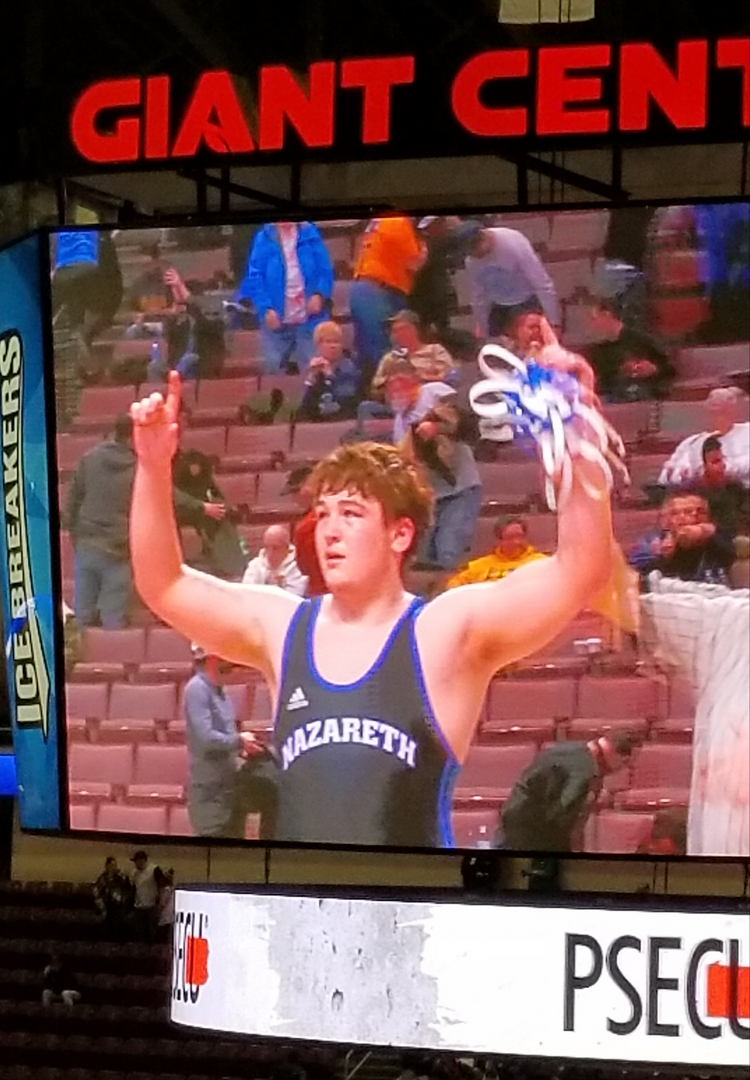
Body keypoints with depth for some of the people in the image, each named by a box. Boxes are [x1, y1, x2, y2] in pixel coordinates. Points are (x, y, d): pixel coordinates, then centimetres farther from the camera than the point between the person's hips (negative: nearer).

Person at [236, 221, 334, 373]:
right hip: (276, 320, 0)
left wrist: (320, 294, -15)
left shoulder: (310, 234, 4)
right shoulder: (264, 238, 1)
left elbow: (325, 270, 3)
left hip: (309, 318, 0)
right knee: (274, 369, 7)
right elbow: (255, 277, -3)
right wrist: (266, 308, -15)